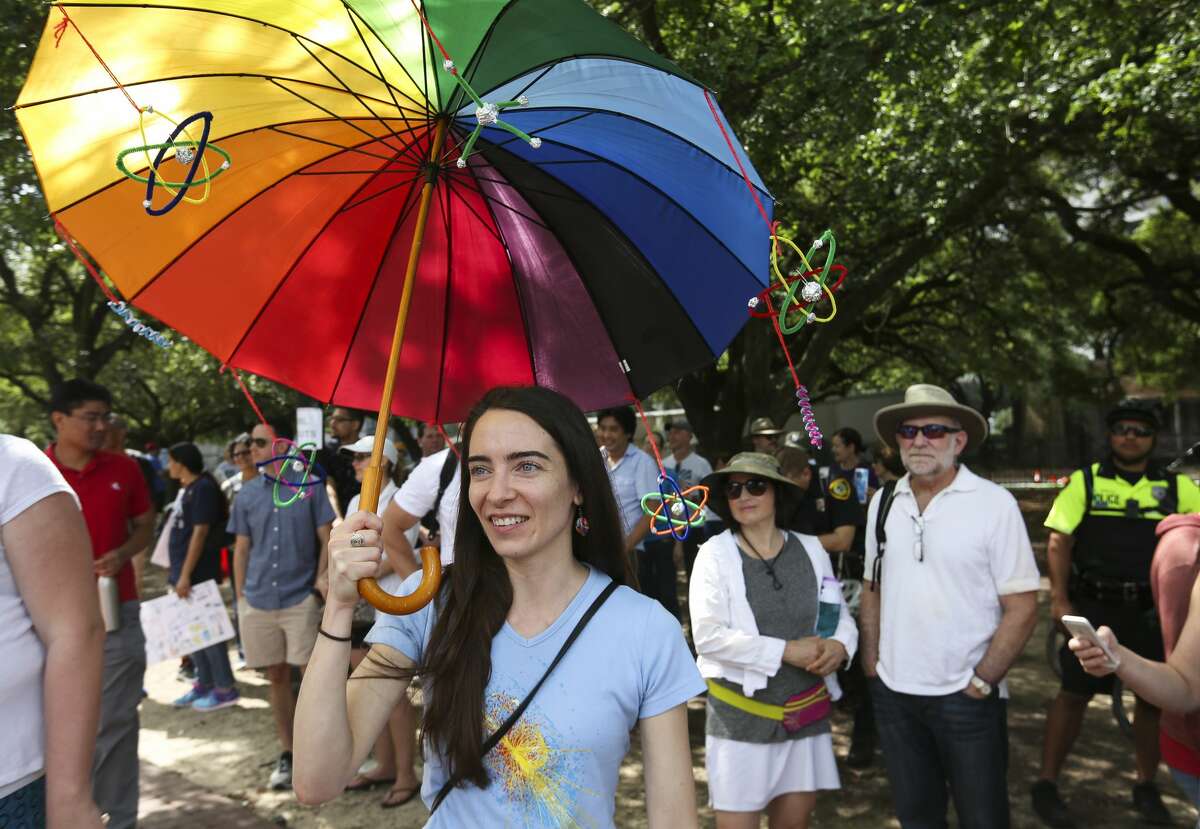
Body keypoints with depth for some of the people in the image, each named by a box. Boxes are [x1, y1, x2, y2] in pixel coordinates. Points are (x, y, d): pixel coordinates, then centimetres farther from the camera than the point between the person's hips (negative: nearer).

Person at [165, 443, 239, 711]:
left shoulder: (203, 488, -14)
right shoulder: (188, 489, 14)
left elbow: (200, 533, -19)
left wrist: (186, 574, -21)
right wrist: (177, 571, 18)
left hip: (198, 573, -9)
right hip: (185, 571, 9)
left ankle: (225, 688, 4)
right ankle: (204, 684, 23)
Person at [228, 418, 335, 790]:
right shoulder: (247, 494, 7)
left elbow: (326, 539, -1)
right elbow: (242, 548, 11)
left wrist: (322, 578, -12)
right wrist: (241, 595, 7)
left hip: (301, 598, -3)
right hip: (259, 600, 3)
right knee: (277, 677, 12)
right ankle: (287, 753, 24)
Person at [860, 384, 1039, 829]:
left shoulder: (994, 503, -10)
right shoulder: (883, 502, 3)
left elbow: (1022, 607, -10)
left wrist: (981, 681, -13)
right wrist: (871, 663, 5)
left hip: (967, 697, -4)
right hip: (893, 693, 4)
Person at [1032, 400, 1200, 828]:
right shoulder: (1084, 482, 0)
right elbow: (1059, 541, -2)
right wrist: (1059, 599, -10)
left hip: (1151, 611, 3)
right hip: (1092, 607, -2)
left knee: (1154, 697, 10)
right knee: (1075, 693, -1)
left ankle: (1146, 787, 29)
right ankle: (1046, 784, 10)